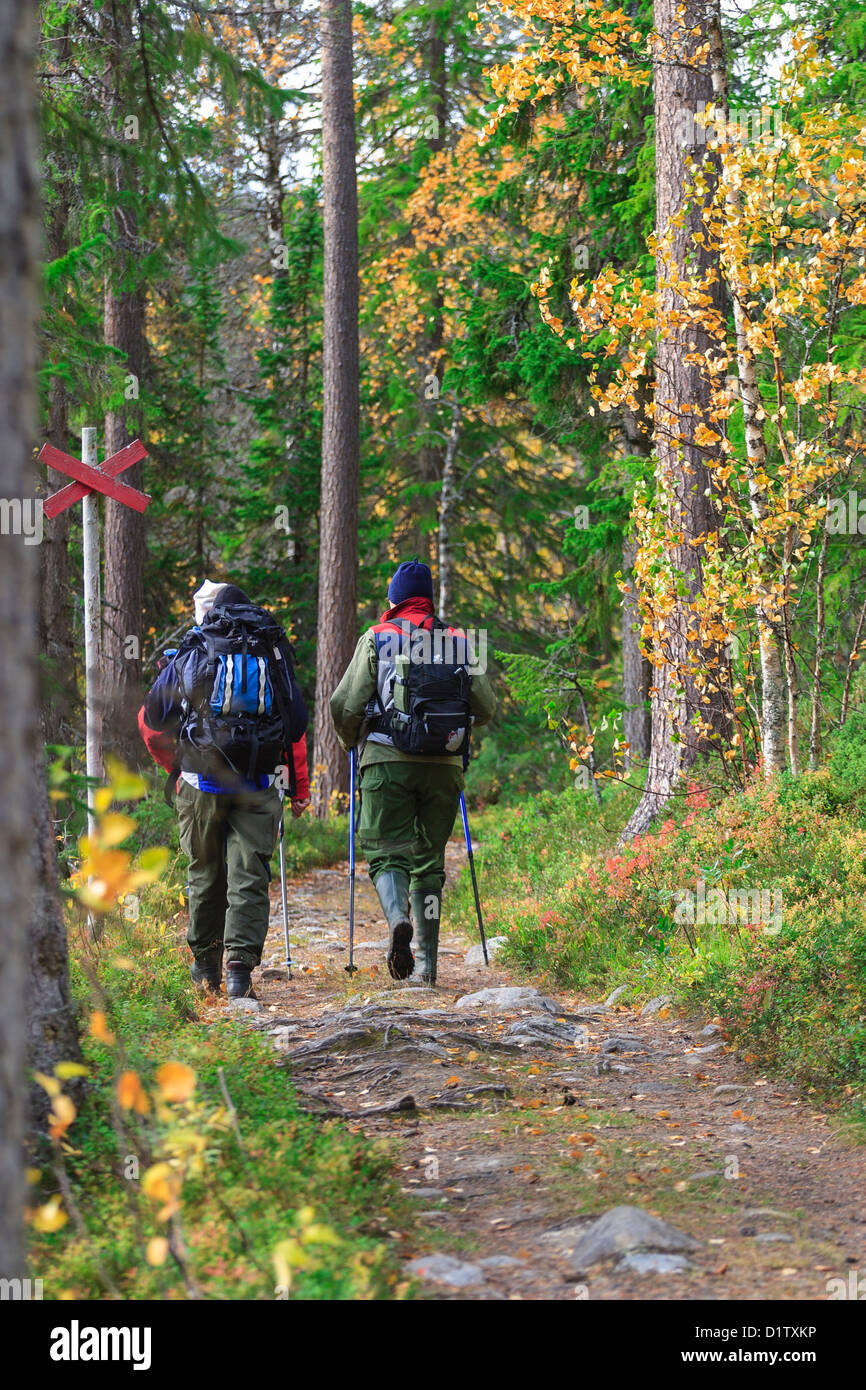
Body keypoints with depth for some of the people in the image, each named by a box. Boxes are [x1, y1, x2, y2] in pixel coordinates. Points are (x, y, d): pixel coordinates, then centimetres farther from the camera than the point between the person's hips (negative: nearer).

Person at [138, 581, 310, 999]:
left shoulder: (189, 656, 6)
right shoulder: (273, 655, 11)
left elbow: (151, 720, 12)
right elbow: (296, 724, 12)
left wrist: (173, 765, 28)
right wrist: (299, 787, 20)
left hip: (202, 782, 0)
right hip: (260, 786, 1)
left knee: (205, 873, 13)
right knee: (249, 877, -1)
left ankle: (206, 964, 22)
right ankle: (240, 965, -13)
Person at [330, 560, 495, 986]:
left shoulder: (377, 639, 2)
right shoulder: (458, 643, 9)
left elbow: (346, 704, -2)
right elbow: (486, 707, 10)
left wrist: (351, 742, 17)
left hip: (388, 761, -2)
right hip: (445, 765, 2)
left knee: (388, 853, 2)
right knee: (429, 859, 11)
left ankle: (398, 918, -28)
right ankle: (427, 962, 10)